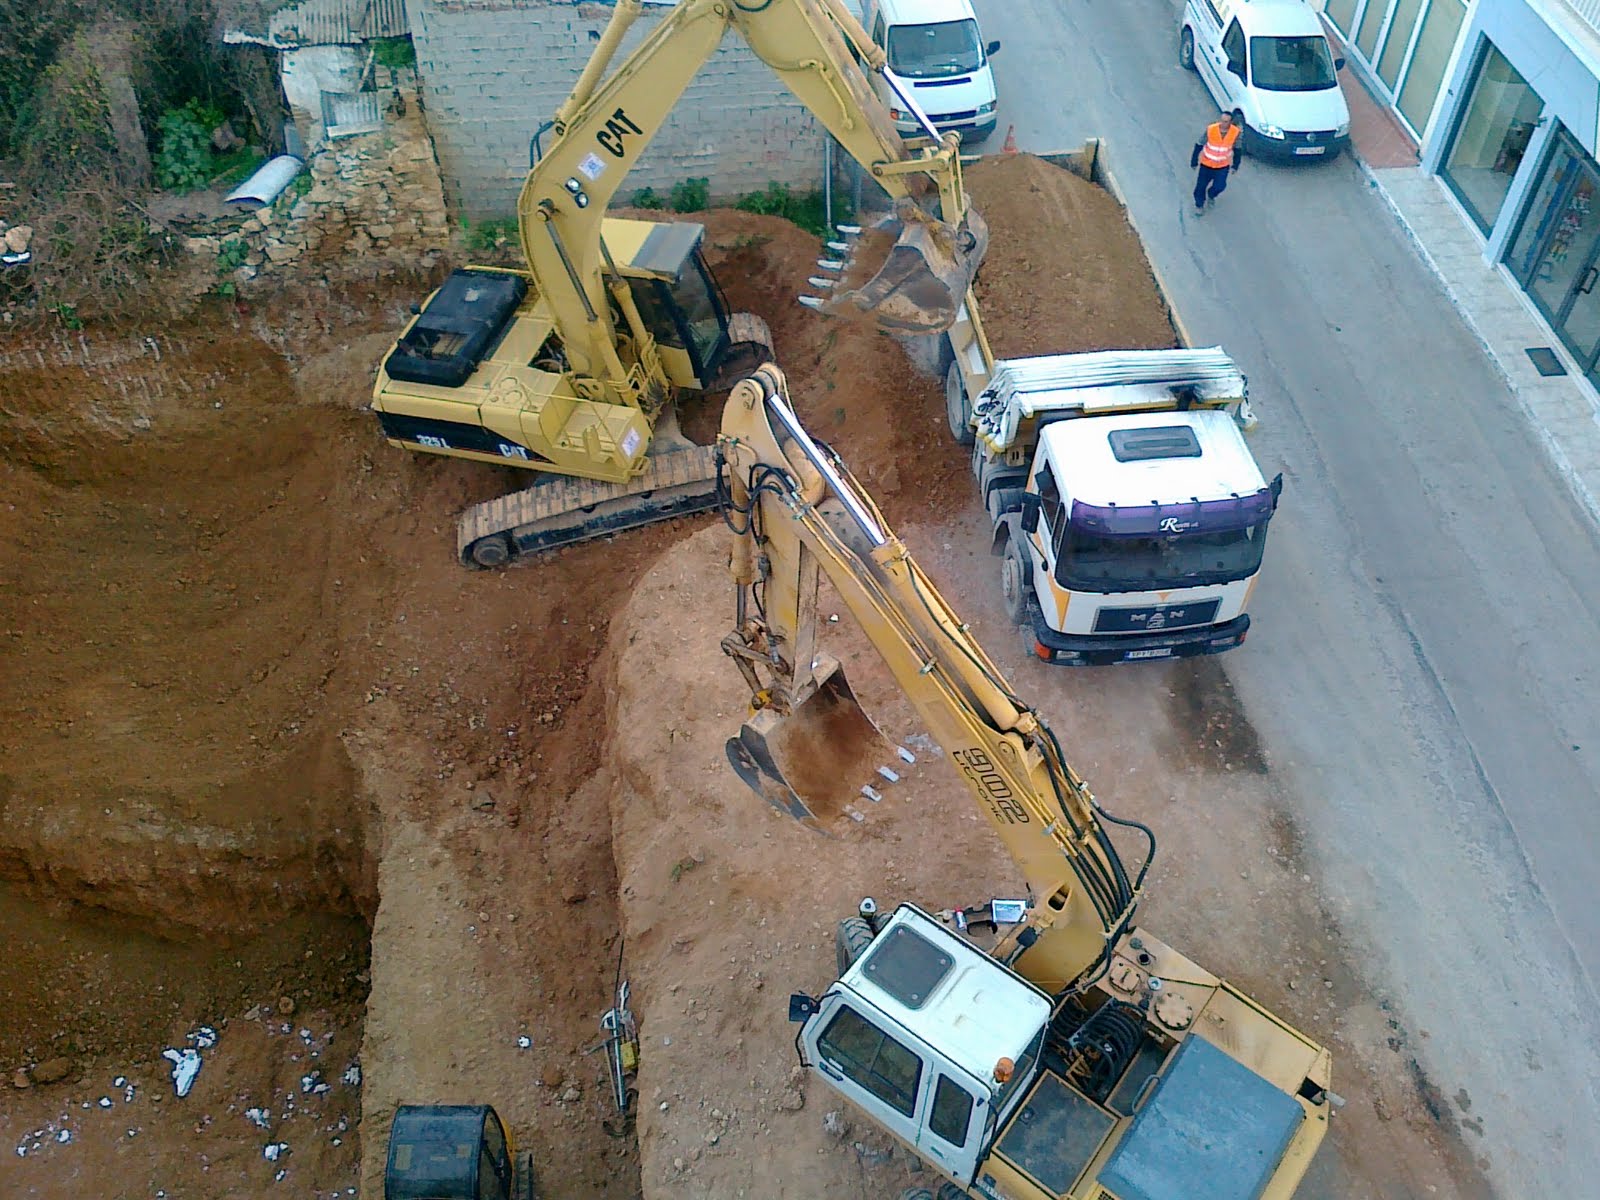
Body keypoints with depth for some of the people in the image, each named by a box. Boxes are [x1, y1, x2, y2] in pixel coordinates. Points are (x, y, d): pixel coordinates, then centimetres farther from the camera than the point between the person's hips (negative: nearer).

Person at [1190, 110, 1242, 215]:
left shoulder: (1235, 132, -19)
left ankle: (1210, 196, 39)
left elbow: (1236, 149, -2)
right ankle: (1199, 205, 35)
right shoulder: (1210, 129, -25)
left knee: (1219, 187, 2)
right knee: (1201, 186, 7)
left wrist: (1235, 165, 4)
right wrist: (1194, 161, -6)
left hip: (1223, 166, 1)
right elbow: (1199, 145, -12)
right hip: (1206, 164, -1)